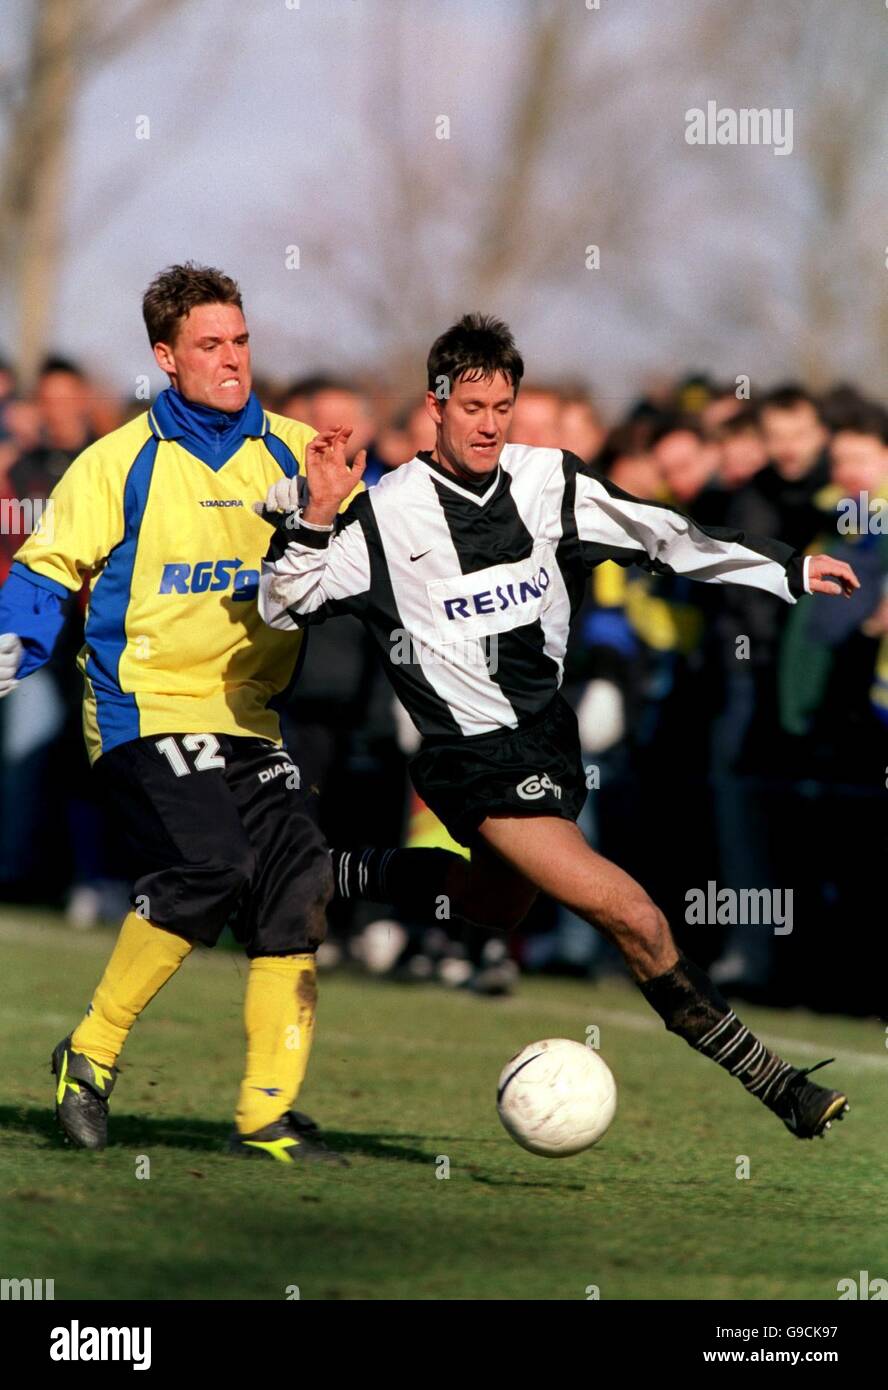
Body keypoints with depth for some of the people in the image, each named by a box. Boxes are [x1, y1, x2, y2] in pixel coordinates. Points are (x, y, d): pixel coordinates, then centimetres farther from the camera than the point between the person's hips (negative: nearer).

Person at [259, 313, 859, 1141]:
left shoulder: (549, 483, 3)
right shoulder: (385, 515, -9)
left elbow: (664, 537, 12)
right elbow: (283, 608, -7)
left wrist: (790, 570, 13)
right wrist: (316, 518, -23)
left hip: (548, 738, 6)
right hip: (475, 756, -6)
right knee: (631, 916, -15)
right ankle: (766, 1079, -9)